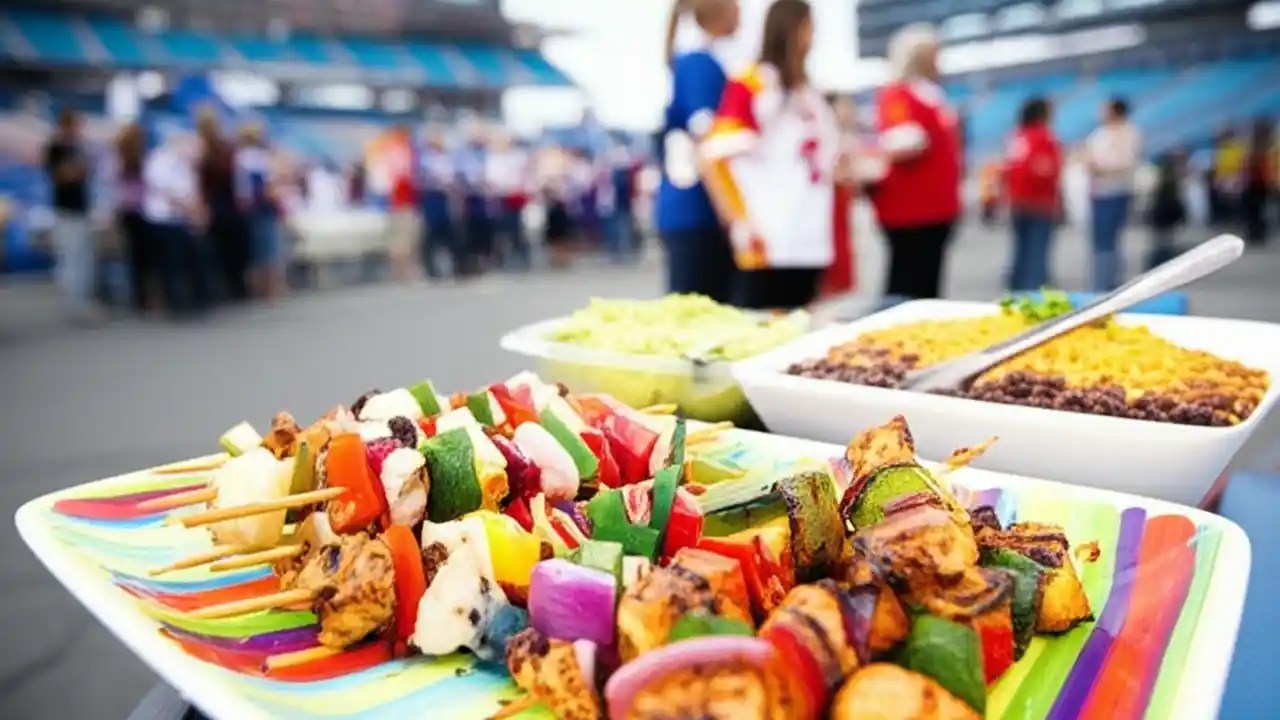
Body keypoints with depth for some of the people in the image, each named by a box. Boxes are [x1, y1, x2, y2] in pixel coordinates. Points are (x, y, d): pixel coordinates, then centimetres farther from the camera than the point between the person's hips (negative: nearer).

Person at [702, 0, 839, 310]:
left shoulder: (810, 95, 18)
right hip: (768, 247, -7)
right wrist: (742, 224, -18)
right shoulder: (748, 87, -5)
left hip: (810, 244, 7)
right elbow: (715, 160, -13)